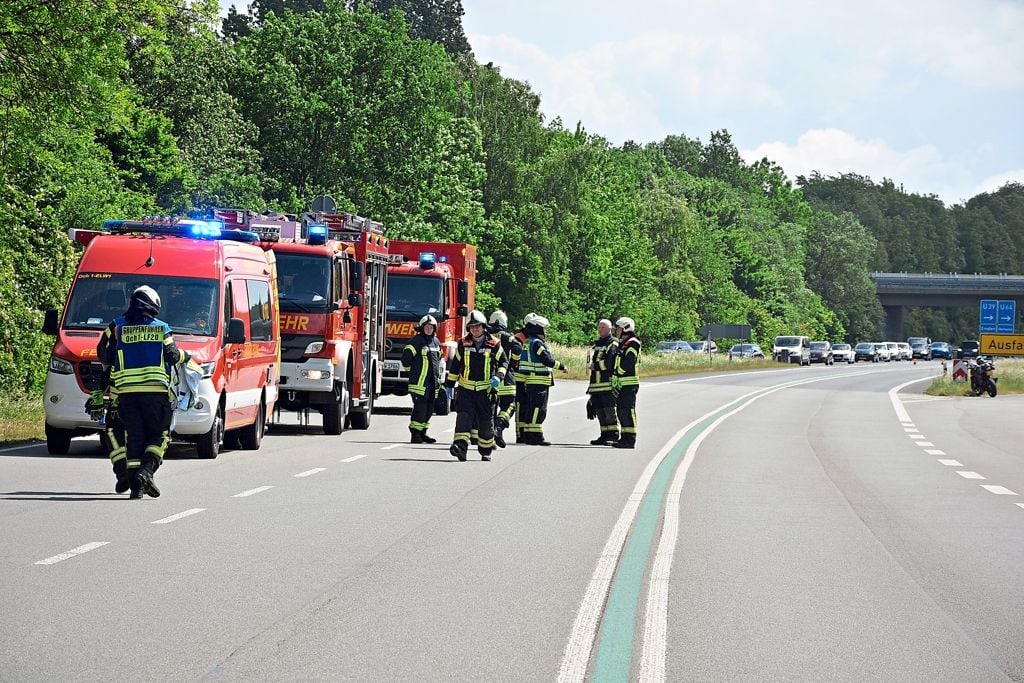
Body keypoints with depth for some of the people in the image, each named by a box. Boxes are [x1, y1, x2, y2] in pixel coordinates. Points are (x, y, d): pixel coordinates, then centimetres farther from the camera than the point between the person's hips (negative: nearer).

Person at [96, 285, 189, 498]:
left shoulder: (116, 327, 9)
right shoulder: (161, 329, 6)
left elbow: (103, 355, 9)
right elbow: (172, 356, 3)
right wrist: (185, 356, 25)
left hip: (126, 391, 2)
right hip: (155, 390, -2)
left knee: (134, 436, 8)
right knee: (159, 435, 7)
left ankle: (134, 482, -1)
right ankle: (146, 471, -16)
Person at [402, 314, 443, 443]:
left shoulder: (436, 342, 15)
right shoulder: (417, 340, -8)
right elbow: (406, 356, -12)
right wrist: (410, 369, 1)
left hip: (432, 382, 7)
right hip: (419, 381, -7)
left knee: (429, 408, 9)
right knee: (420, 407, -10)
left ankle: (422, 432, 18)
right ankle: (415, 434, -8)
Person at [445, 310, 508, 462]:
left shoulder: (494, 344, -2)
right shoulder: (463, 344, 4)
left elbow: (504, 362, 6)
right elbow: (455, 365, 13)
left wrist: (498, 376, -12)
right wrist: (449, 384, 14)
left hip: (485, 390, -1)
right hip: (466, 388, 1)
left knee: (485, 421, 6)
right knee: (463, 416, -15)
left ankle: (486, 450, 20)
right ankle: (460, 446, -25)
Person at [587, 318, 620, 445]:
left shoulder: (613, 344, -6)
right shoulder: (596, 344, 22)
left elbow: (609, 362, -19)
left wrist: (595, 366, -8)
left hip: (608, 384, -9)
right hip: (596, 385, 9)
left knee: (610, 411, -10)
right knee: (600, 411, 10)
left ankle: (613, 435, -8)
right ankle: (605, 435, 16)